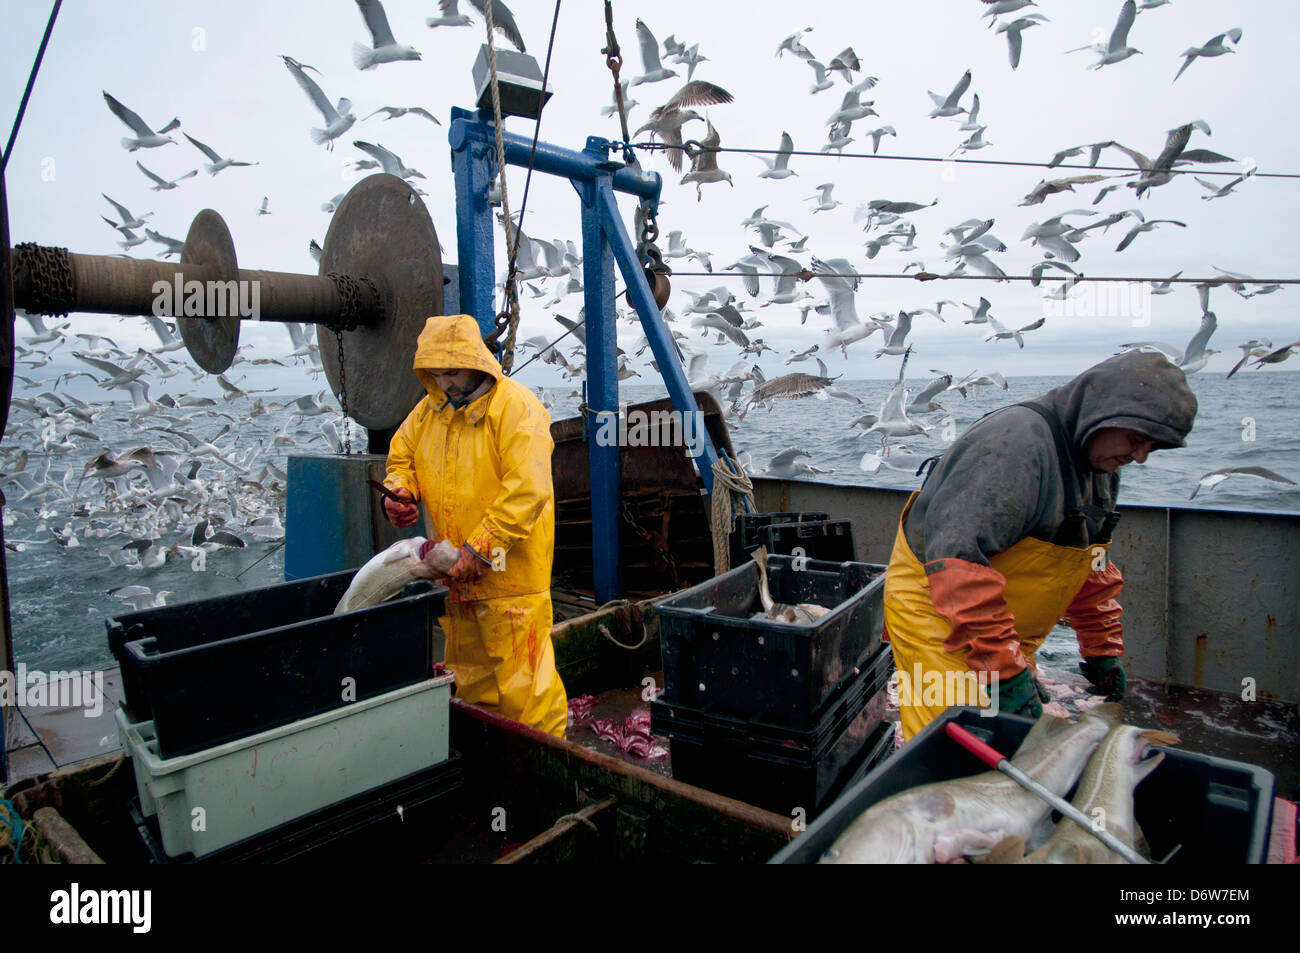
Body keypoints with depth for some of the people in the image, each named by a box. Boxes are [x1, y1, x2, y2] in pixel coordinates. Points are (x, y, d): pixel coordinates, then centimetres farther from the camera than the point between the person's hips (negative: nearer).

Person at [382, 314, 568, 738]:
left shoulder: (517, 408, -16)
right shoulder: (430, 408, 8)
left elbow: (526, 492, -24)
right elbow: (401, 456, 21)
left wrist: (480, 549, -26)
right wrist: (399, 492, -2)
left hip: (509, 571, -7)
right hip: (454, 572, 7)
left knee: (519, 676, -2)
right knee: (468, 673, 20)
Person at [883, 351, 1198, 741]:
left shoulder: (1100, 462, 7)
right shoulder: (1018, 442, -26)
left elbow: (1090, 565, 20)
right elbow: (958, 560, -34)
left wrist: (1103, 650, 18)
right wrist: (1005, 669, -32)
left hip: (1008, 636, 10)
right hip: (933, 606, -9)